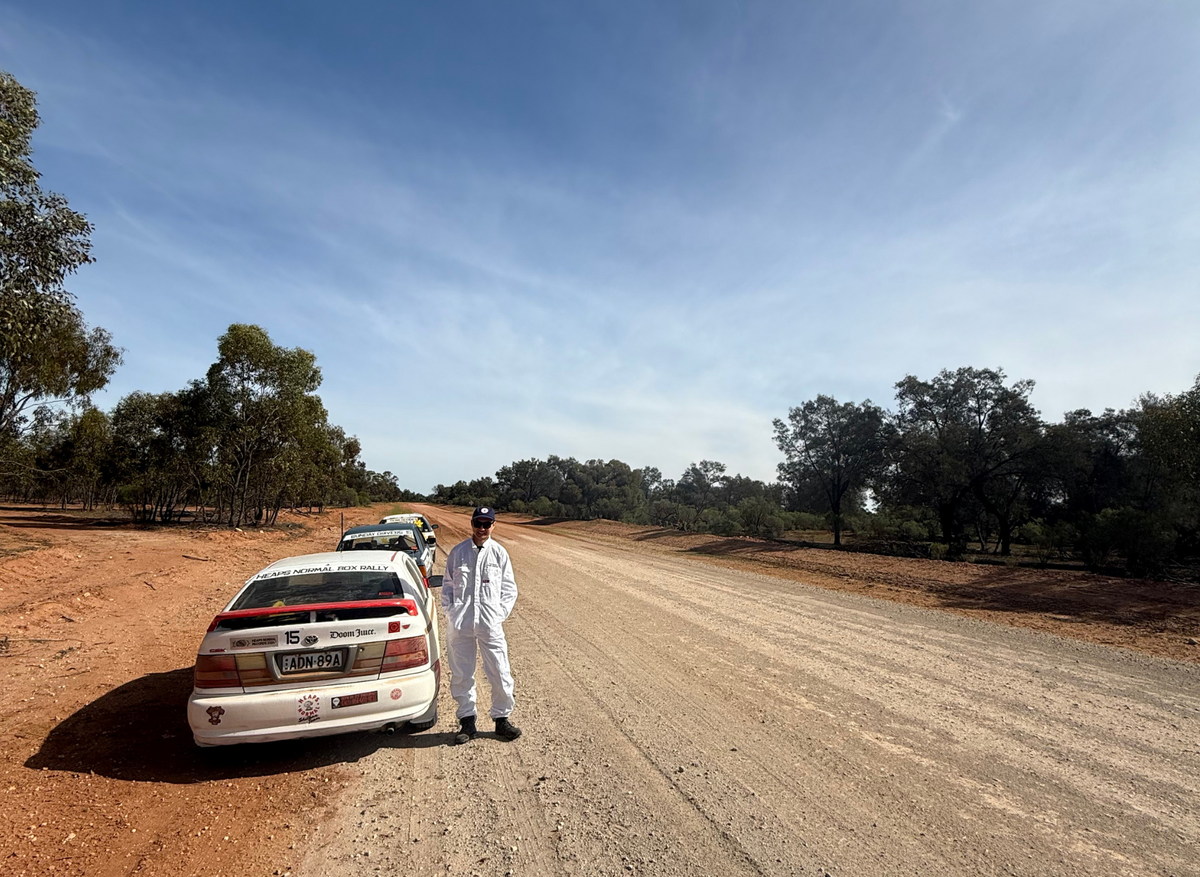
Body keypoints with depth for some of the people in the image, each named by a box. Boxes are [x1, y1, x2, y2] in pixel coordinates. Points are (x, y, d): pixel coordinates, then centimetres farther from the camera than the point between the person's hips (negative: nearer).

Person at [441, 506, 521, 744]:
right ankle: (467, 721, 23)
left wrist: (500, 614, -3)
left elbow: (509, 588, 7)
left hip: (490, 623, -1)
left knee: (500, 673, 1)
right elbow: (447, 584, 12)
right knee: (461, 674, 8)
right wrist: (449, 612, 1)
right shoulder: (457, 552, 5)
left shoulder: (499, 553, 3)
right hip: (460, 623, 1)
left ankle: (501, 719, 20)